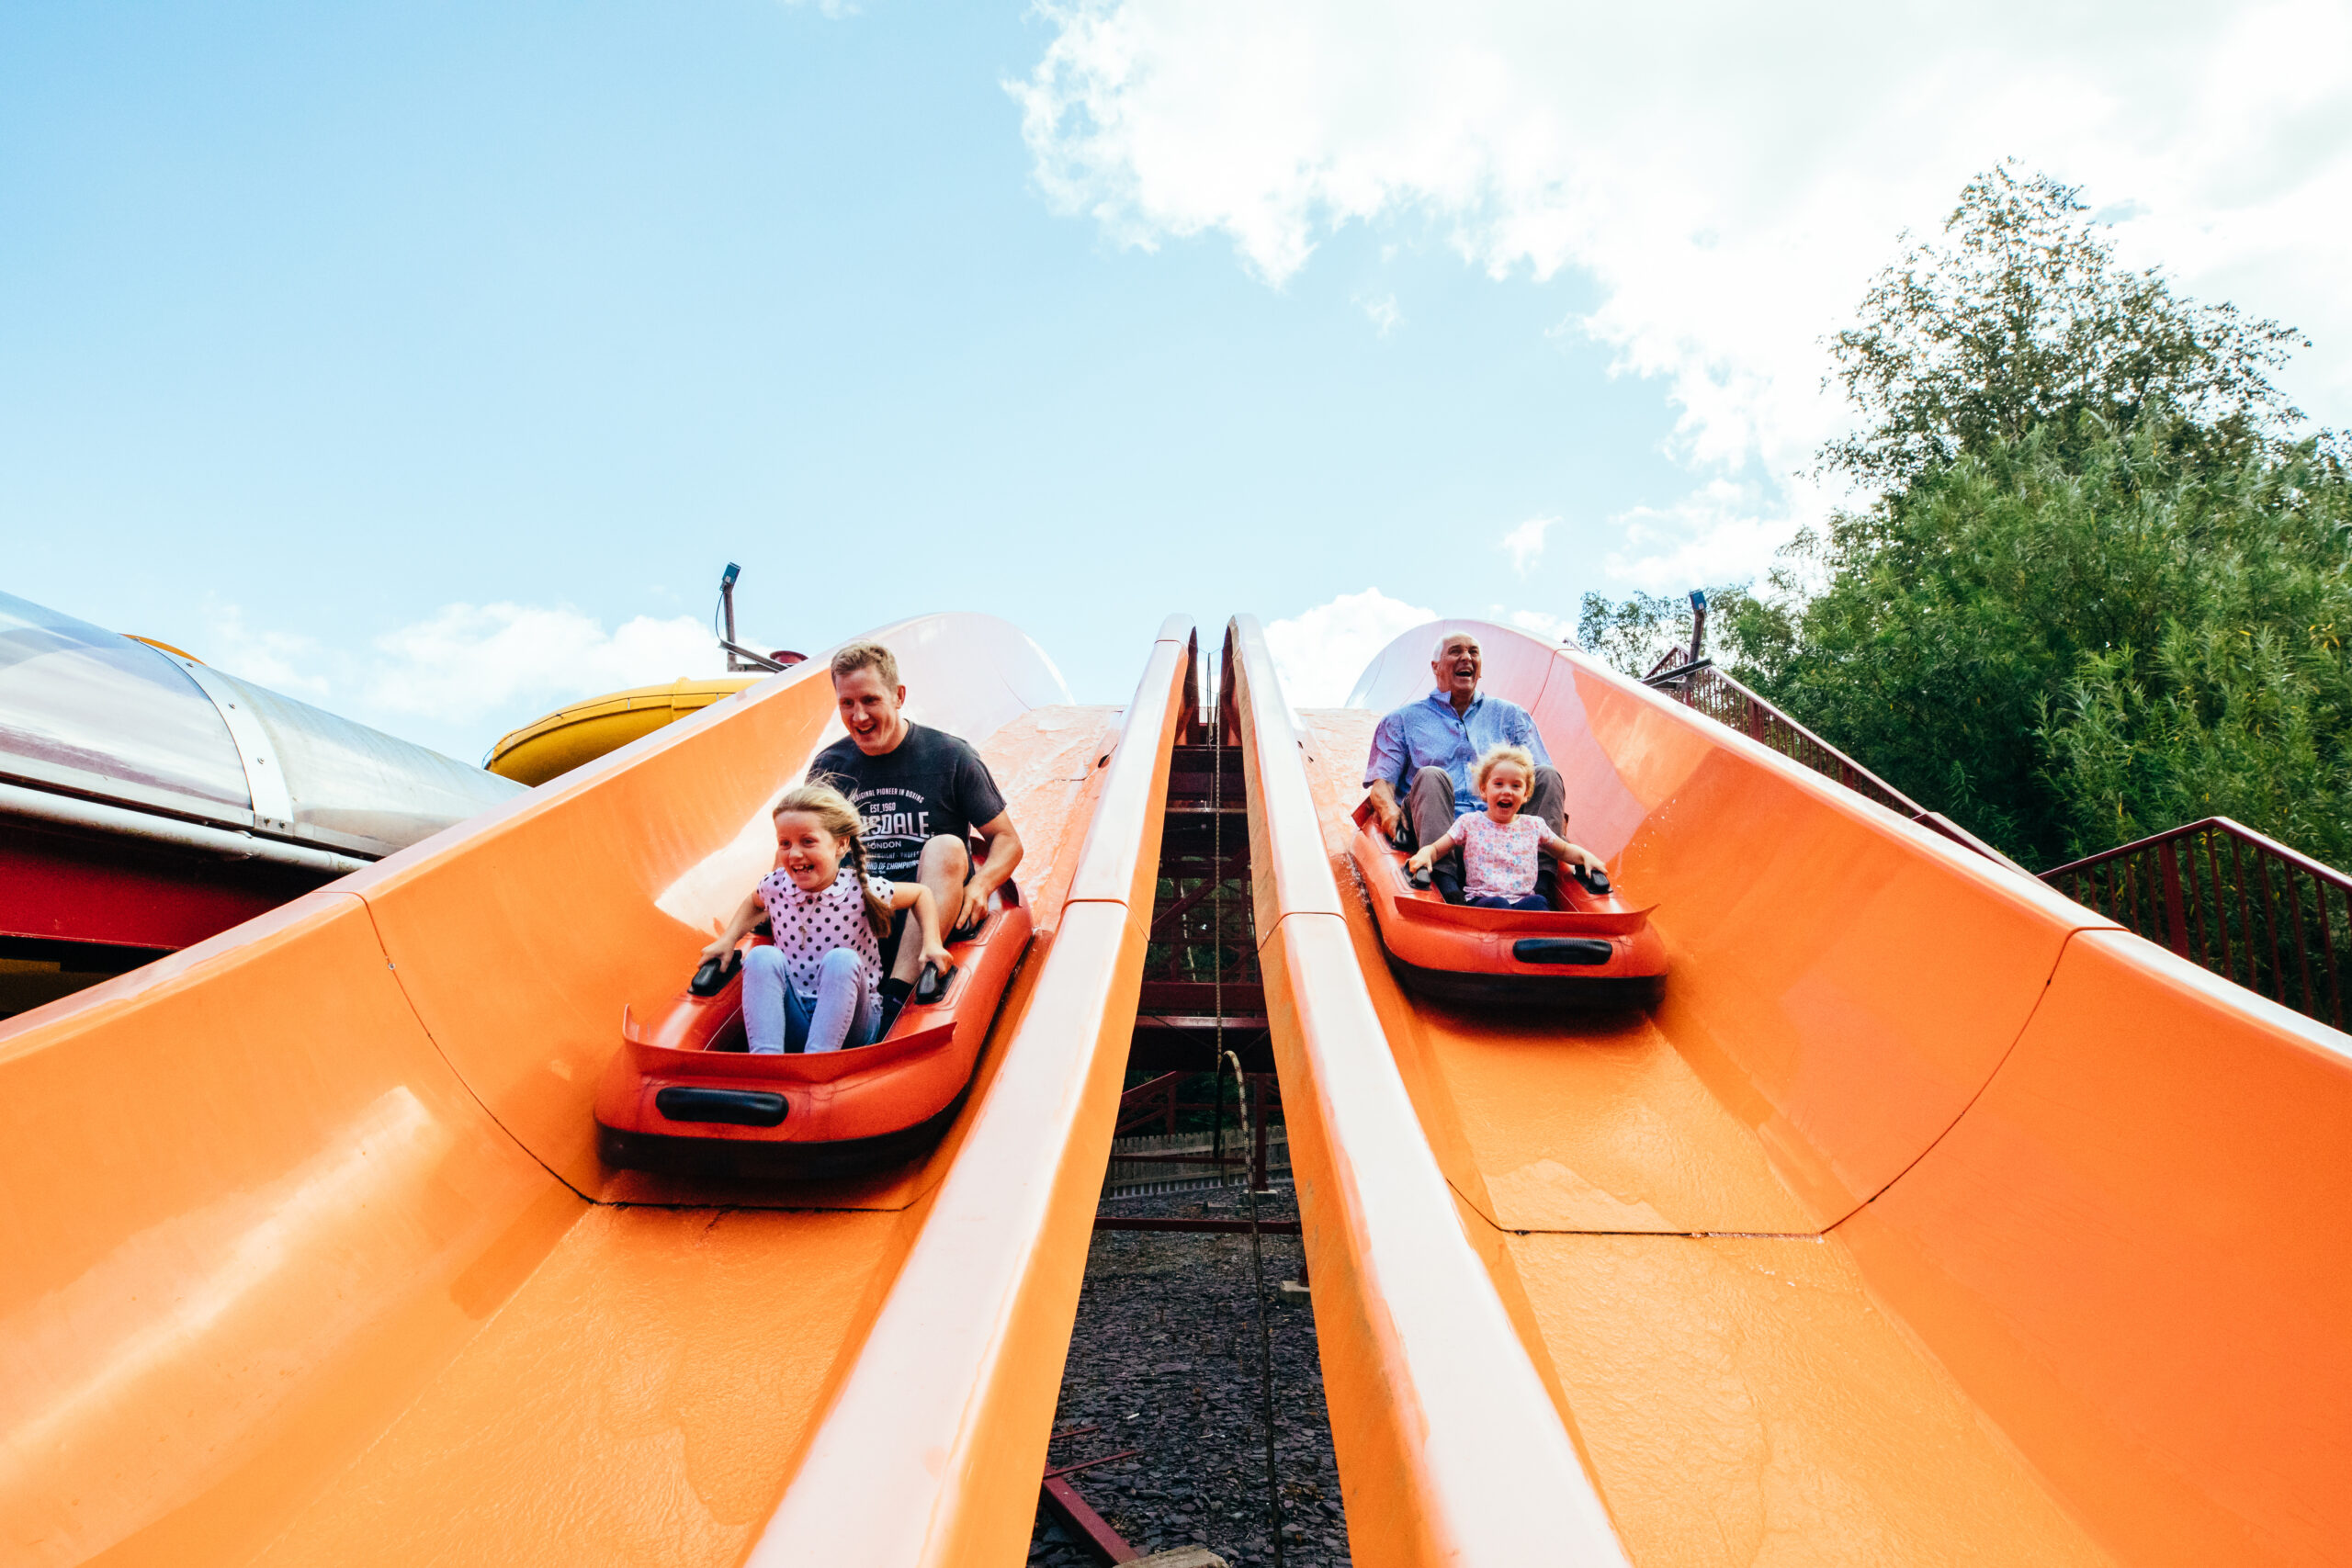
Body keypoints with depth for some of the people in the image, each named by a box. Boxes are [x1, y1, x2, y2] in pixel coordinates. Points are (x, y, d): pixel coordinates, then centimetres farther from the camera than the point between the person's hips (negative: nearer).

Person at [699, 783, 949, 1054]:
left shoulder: (863, 890, -8)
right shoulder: (776, 886, 2)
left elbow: (921, 893, 10)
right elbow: (754, 902, 30)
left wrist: (931, 943, -2)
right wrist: (728, 940, 16)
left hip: (847, 1019, -2)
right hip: (791, 1020, 3)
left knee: (841, 960, -31)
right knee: (763, 956, -24)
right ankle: (764, 1055, -38)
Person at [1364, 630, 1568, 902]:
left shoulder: (1510, 715, 26)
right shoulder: (1404, 720, 20)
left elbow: (1539, 774, 18)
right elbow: (1381, 780, 11)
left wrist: (1557, 813, -5)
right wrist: (1390, 811, -14)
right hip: (1439, 832, -2)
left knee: (1547, 776, -19)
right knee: (1431, 776, -31)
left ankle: (1538, 884, -37)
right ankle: (1445, 883, -49)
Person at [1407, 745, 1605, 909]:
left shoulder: (1533, 825, 19)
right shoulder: (1470, 823, 12)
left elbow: (1564, 850, 33)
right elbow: (1436, 848, 13)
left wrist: (1585, 856, 11)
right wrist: (1424, 854, -11)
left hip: (1524, 899, 2)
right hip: (1482, 900, -2)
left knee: (1536, 902, -33)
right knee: (1495, 904, -37)